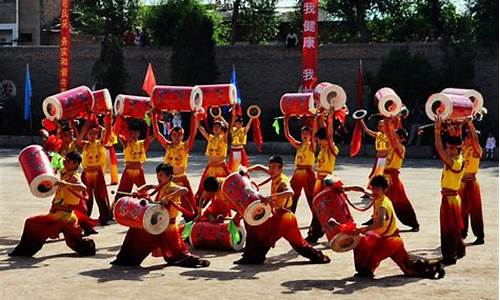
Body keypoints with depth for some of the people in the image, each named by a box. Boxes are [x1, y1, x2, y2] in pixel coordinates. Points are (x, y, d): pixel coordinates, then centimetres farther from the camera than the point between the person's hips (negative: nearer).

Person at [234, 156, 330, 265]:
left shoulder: (282, 181, -18)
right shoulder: (275, 176, 7)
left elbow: (290, 192, -40)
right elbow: (260, 167, 19)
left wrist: (272, 196, -47)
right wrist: (247, 170, 2)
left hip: (282, 216, -9)